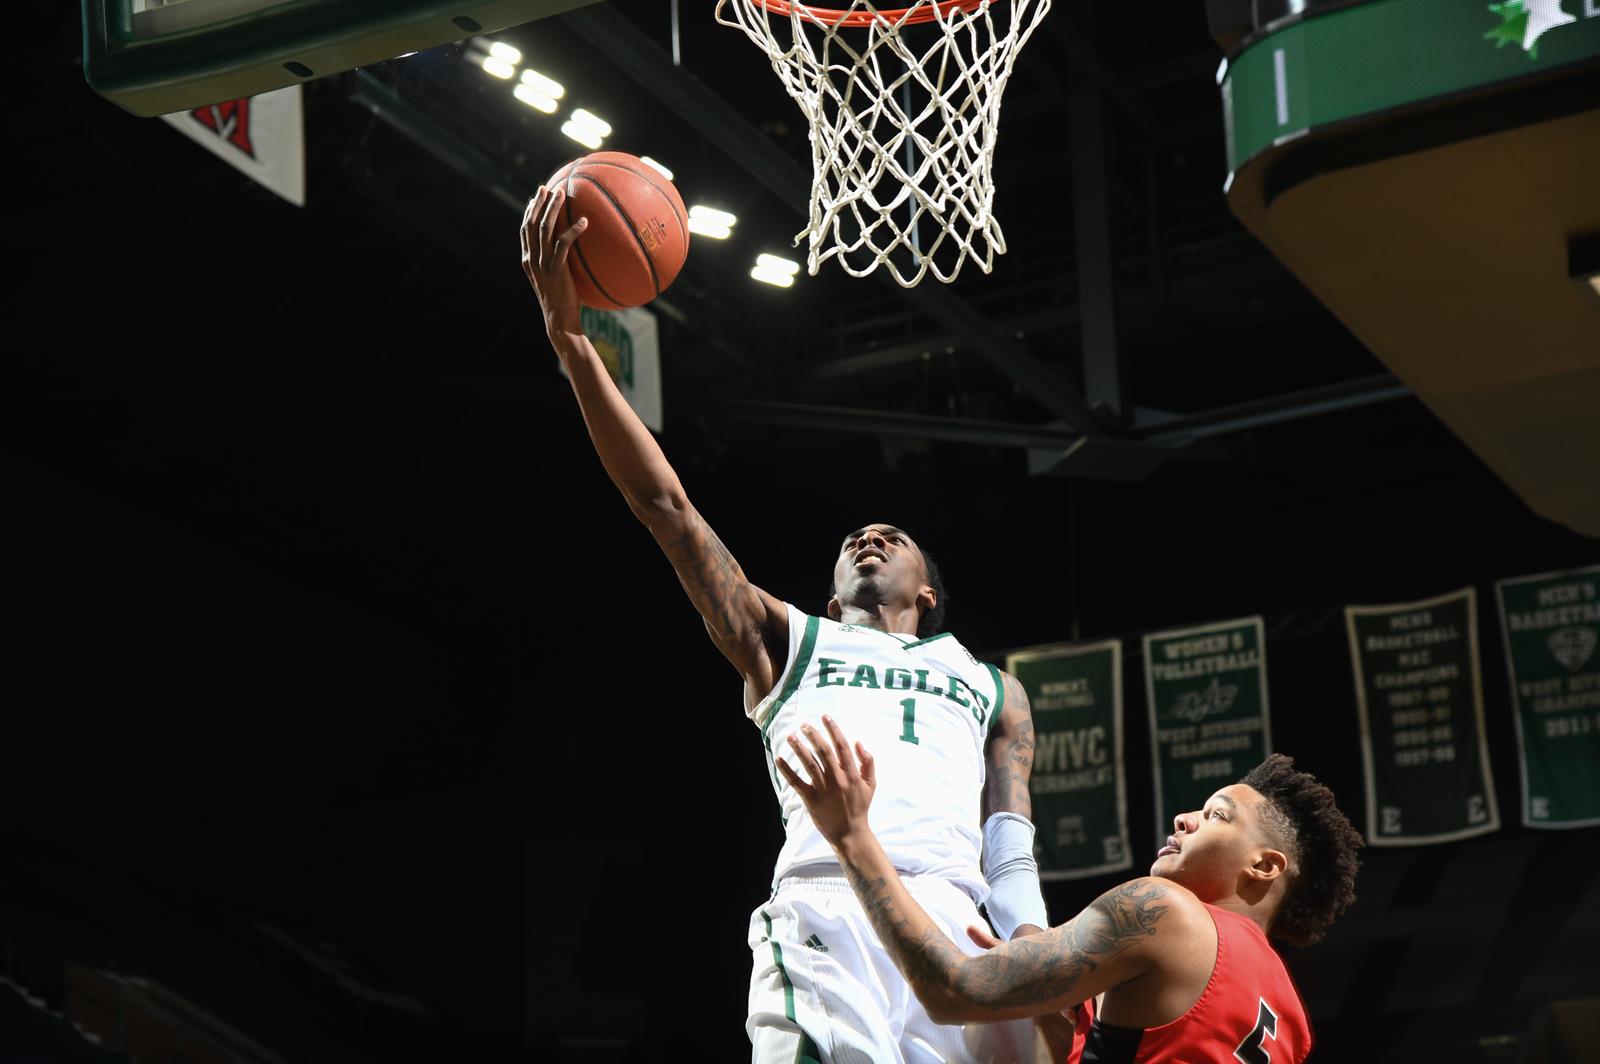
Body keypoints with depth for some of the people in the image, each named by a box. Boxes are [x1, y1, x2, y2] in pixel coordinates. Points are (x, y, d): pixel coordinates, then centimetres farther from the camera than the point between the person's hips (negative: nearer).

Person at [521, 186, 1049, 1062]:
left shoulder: (990, 686, 33)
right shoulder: (786, 644, 29)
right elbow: (665, 505, 20)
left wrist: (1038, 950, -1)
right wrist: (569, 339, 12)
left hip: (951, 919, 2)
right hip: (820, 908, -2)